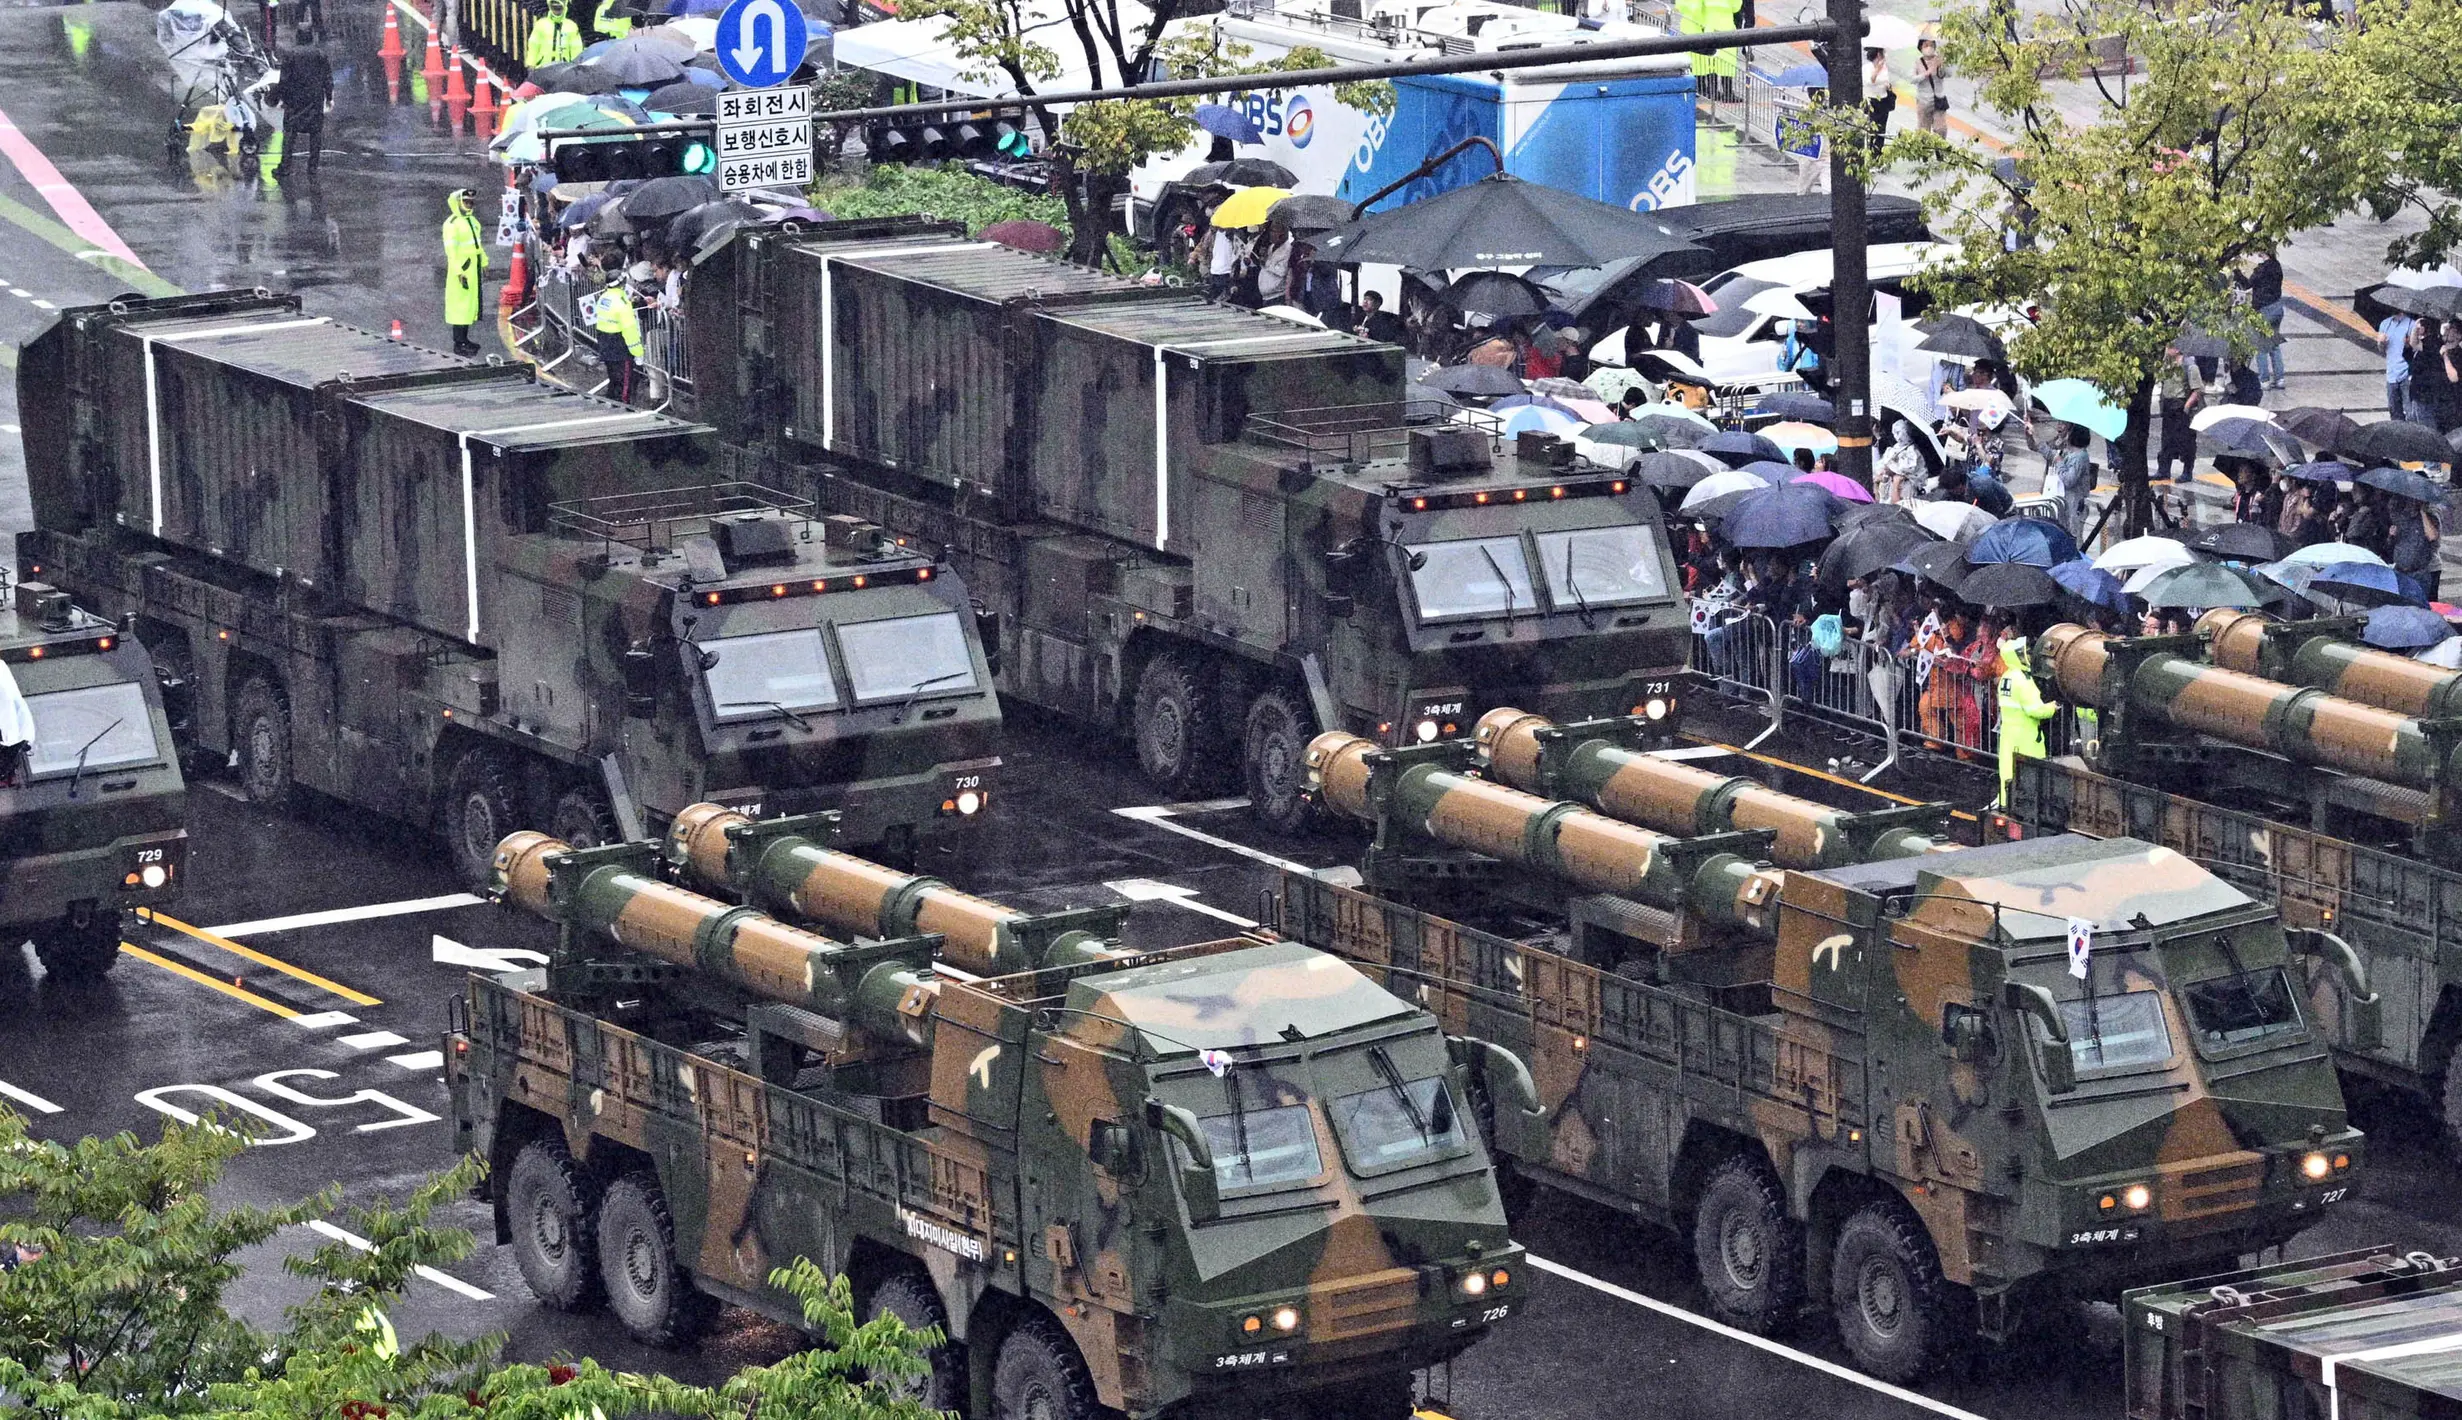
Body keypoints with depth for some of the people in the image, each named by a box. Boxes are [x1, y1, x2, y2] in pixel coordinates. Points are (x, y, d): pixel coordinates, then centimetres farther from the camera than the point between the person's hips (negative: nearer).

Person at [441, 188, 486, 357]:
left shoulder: (472, 220, 14)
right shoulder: (452, 223, -14)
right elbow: (450, 249, -19)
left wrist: (483, 262, 23)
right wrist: (459, 271, -22)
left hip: (474, 267, 9)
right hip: (461, 269, -9)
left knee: (471, 302, 14)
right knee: (460, 303, -8)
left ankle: (464, 338, 23)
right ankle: (459, 344, -7)